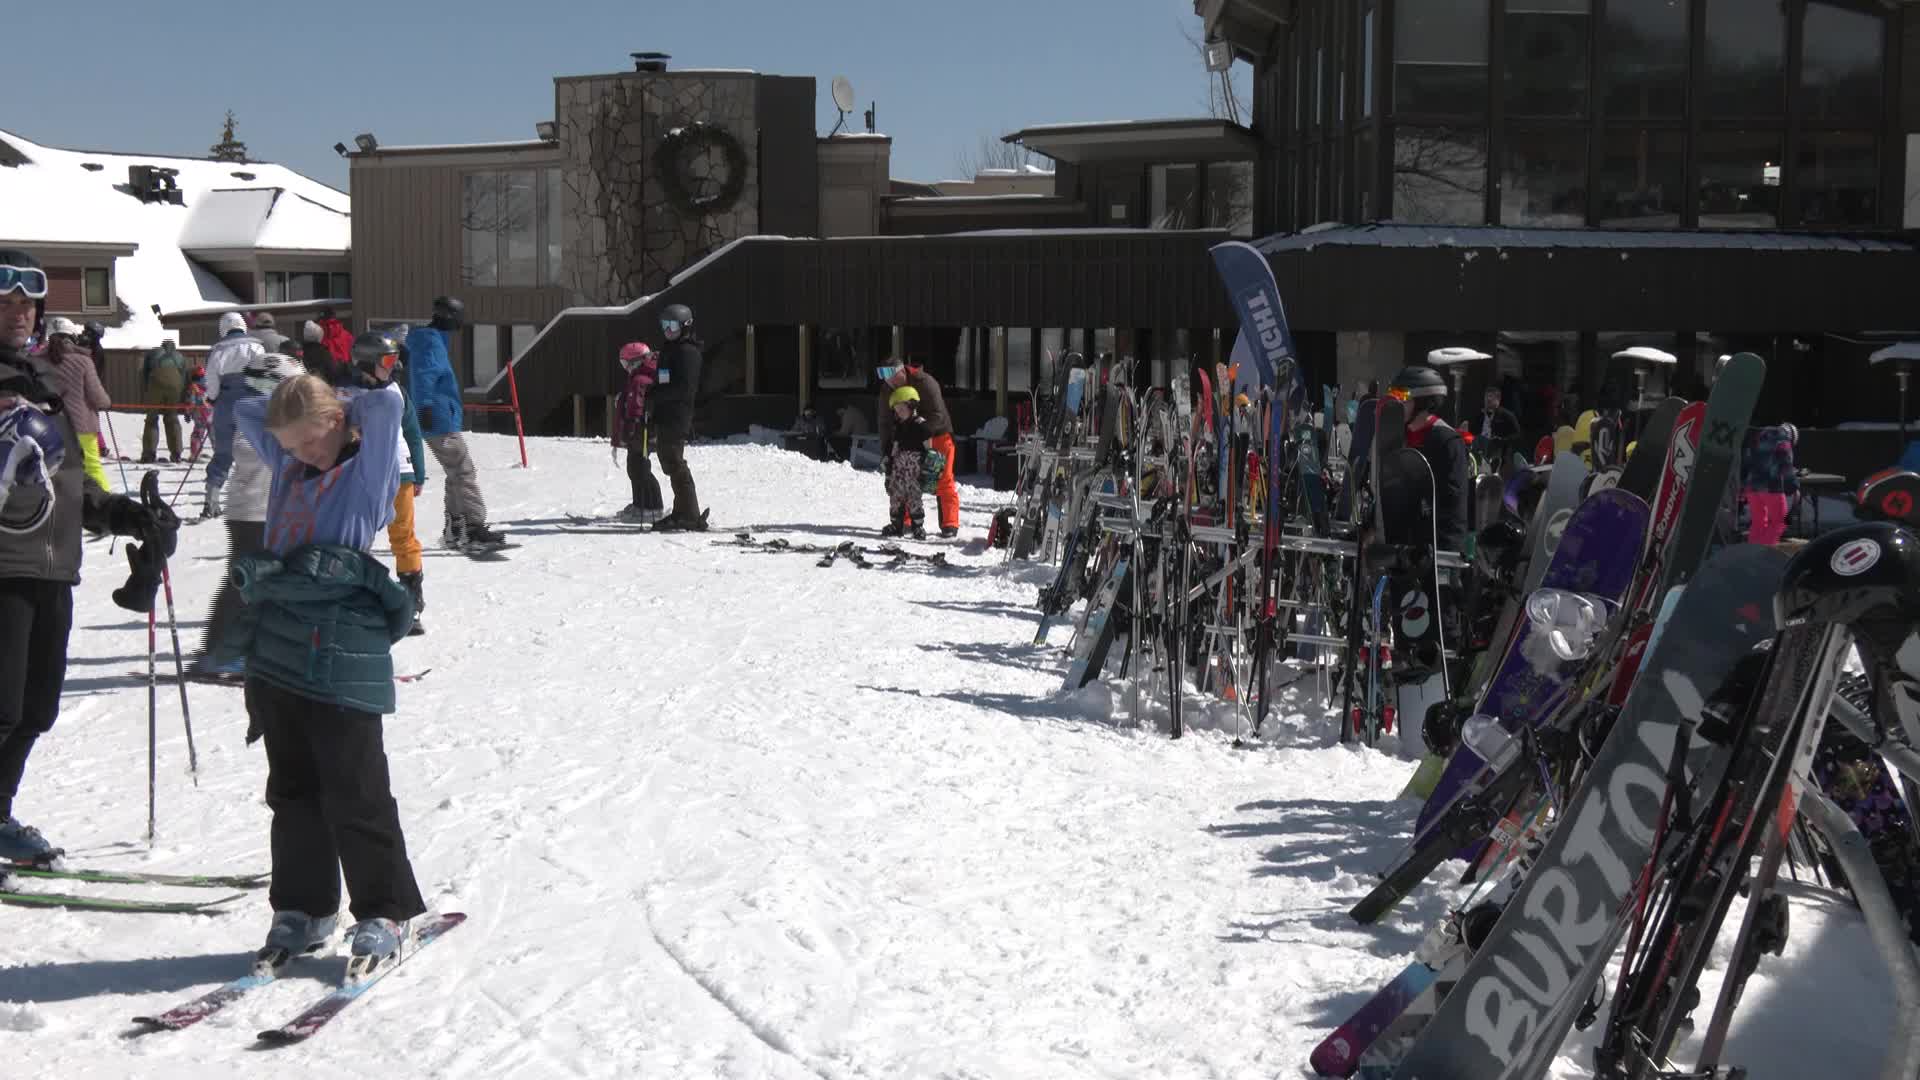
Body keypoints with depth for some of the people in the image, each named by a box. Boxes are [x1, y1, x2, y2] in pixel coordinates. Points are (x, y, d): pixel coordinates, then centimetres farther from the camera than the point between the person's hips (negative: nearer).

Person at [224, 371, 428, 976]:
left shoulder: (368, 474, -3)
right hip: (278, 656, 7)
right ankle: (303, 910, 23)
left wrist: (339, 407, 4)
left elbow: (387, 403, -14)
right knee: (292, 792, 13)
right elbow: (244, 413, 25)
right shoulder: (287, 468, 15)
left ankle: (385, 915, 8)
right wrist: (299, 399, 15)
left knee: (356, 796, -1)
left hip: (345, 662, -6)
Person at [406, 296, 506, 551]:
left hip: (442, 422, 11)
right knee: (466, 473, -12)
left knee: (456, 475, 17)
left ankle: (454, 531, 21)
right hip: (442, 423, -11)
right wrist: (425, 406, -32)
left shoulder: (431, 339, 19)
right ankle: (476, 528, -16)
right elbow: (424, 375, -25)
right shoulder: (431, 341, -13)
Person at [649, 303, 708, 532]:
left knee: (676, 466, -11)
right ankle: (682, 513, 18)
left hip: (677, 417, -10)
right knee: (671, 465, 13)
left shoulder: (688, 352, -12)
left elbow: (684, 388, -20)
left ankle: (690, 517, -10)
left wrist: (655, 393, -19)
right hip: (665, 417, 10)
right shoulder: (671, 349, 20)